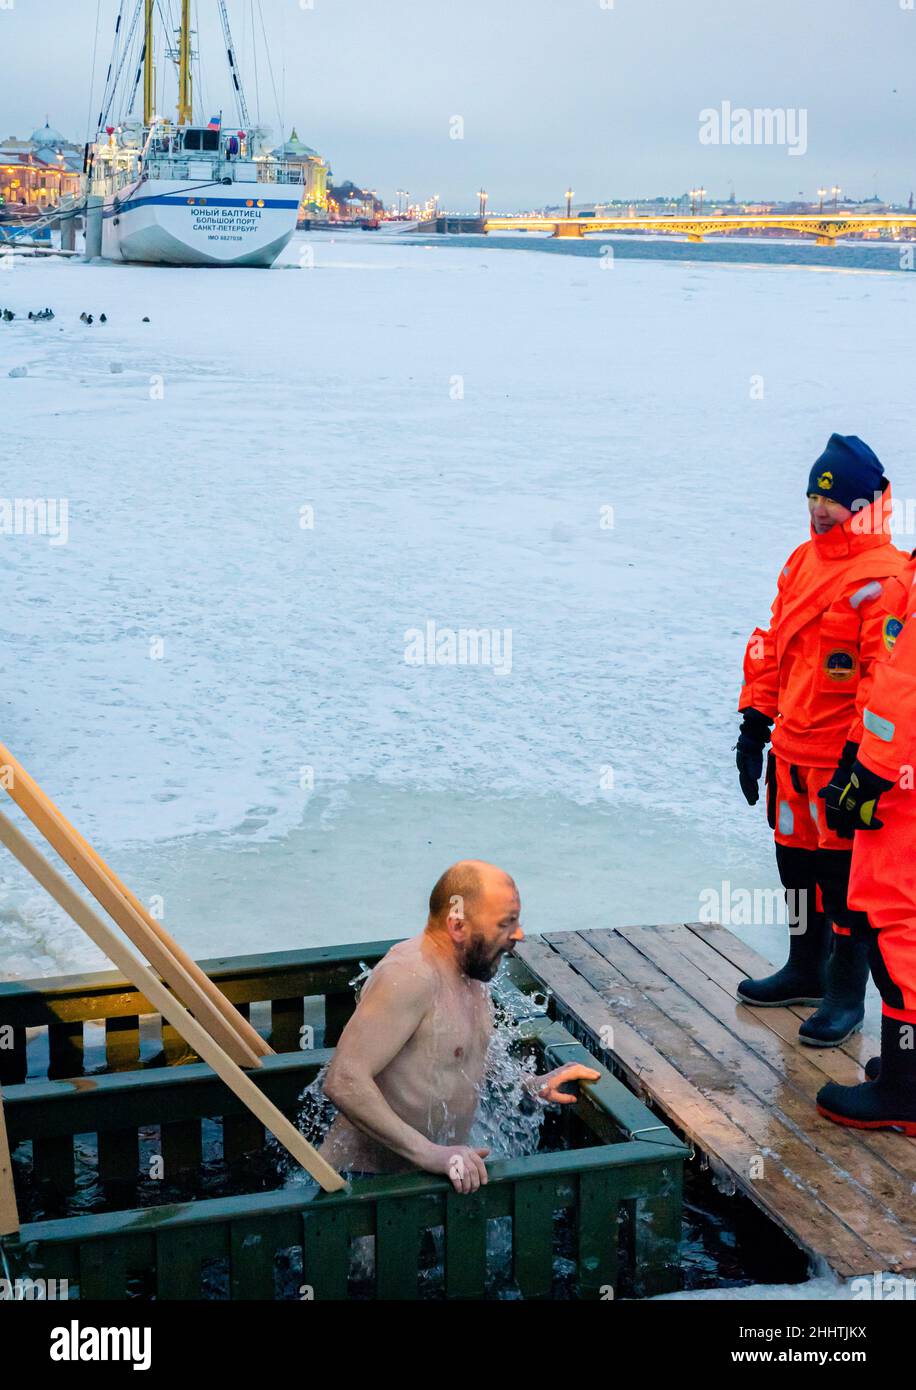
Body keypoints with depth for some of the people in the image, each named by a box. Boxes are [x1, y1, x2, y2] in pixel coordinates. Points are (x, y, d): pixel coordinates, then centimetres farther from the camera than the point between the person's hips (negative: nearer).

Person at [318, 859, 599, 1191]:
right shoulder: (409, 975, -21)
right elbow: (343, 1082, -28)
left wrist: (534, 1085, 16)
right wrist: (428, 1153, -30)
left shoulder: (470, 972, 11)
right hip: (372, 1177, -10)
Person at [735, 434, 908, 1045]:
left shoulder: (886, 578, -15)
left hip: (844, 760, -8)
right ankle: (807, 970, 36)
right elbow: (773, 646, 17)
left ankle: (847, 993, 16)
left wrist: (858, 761, -20)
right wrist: (755, 724, 14)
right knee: (796, 862, 18)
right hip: (792, 754, 8)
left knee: (845, 877, 1)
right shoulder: (802, 562, 11)